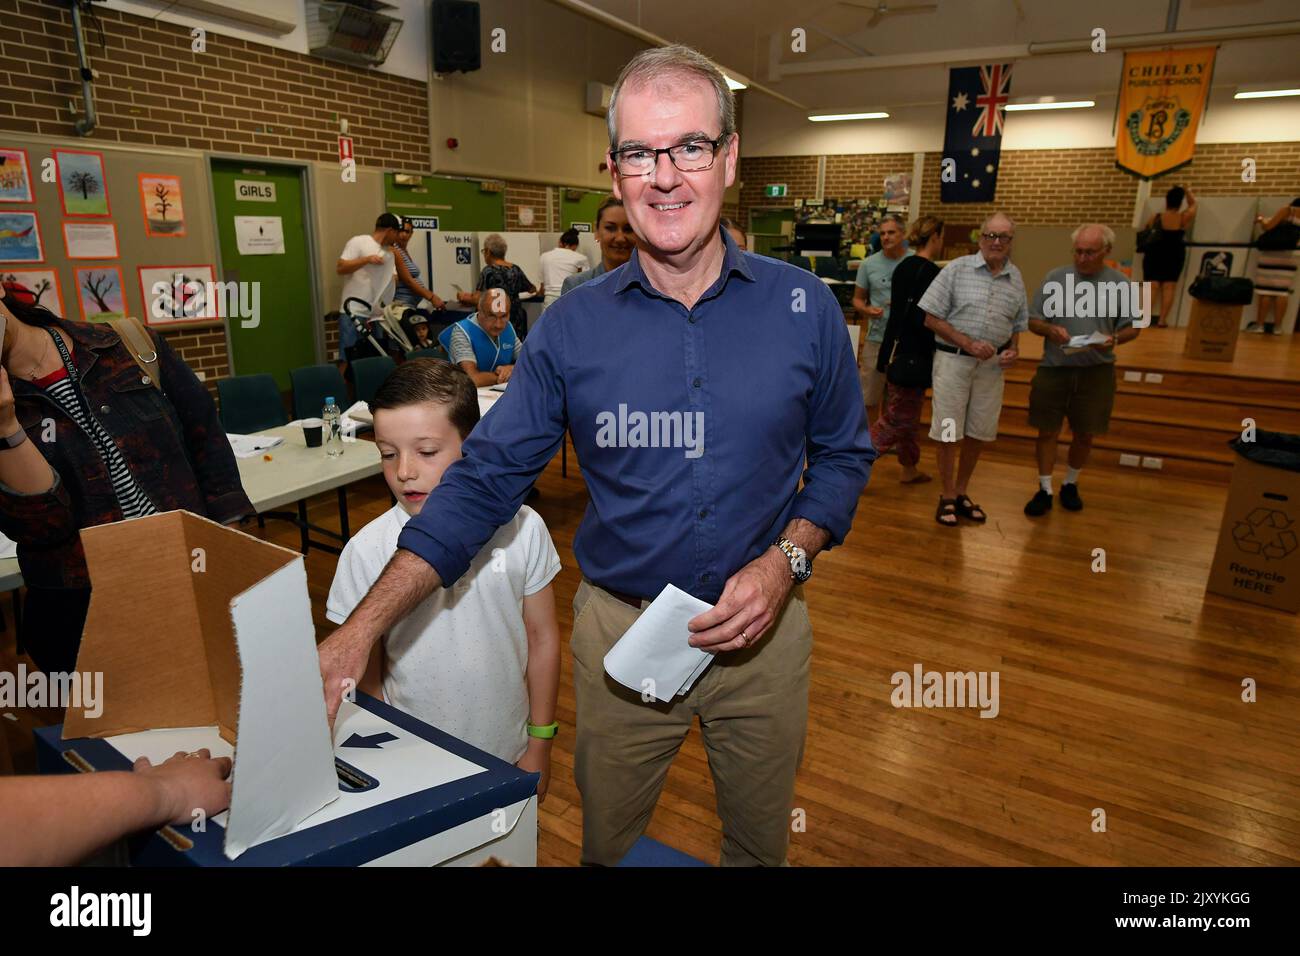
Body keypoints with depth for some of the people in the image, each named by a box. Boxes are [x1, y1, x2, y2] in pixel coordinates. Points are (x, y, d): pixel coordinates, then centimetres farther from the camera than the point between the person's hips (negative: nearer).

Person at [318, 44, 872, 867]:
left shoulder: (805, 307, -7)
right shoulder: (574, 327, -9)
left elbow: (842, 455, 2)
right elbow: (485, 479, -10)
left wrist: (785, 562, -16)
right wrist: (365, 626, -19)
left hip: (762, 631, 1)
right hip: (620, 633, 0)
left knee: (760, 843, 26)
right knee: (608, 847, 23)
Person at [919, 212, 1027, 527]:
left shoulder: (1016, 278, 7)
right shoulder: (957, 269, -6)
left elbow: (1018, 324, 16)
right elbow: (931, 318, -8)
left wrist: (1014, 350, -5)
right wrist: (968, 344, -15)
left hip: (992, 365, 4)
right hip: (953, 359, -4)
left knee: (978, 433, 11)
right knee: (949, 432, 2)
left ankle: (961, 492, 27)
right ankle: (948, 496, 16)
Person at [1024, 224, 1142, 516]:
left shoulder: (1120, 283, -1)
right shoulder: (1054, 278, -1)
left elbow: (1132, 326, 4)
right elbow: (1033, 320, 2)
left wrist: (1114, 339, -18)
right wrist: (1050, 330, -19)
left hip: (1096, 372, 0)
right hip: (1054, 369, 0)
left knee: (1084, 434, 11)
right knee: (1047, 431, 5)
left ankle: (1071, 484, 31)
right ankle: (1045, 490, 18)